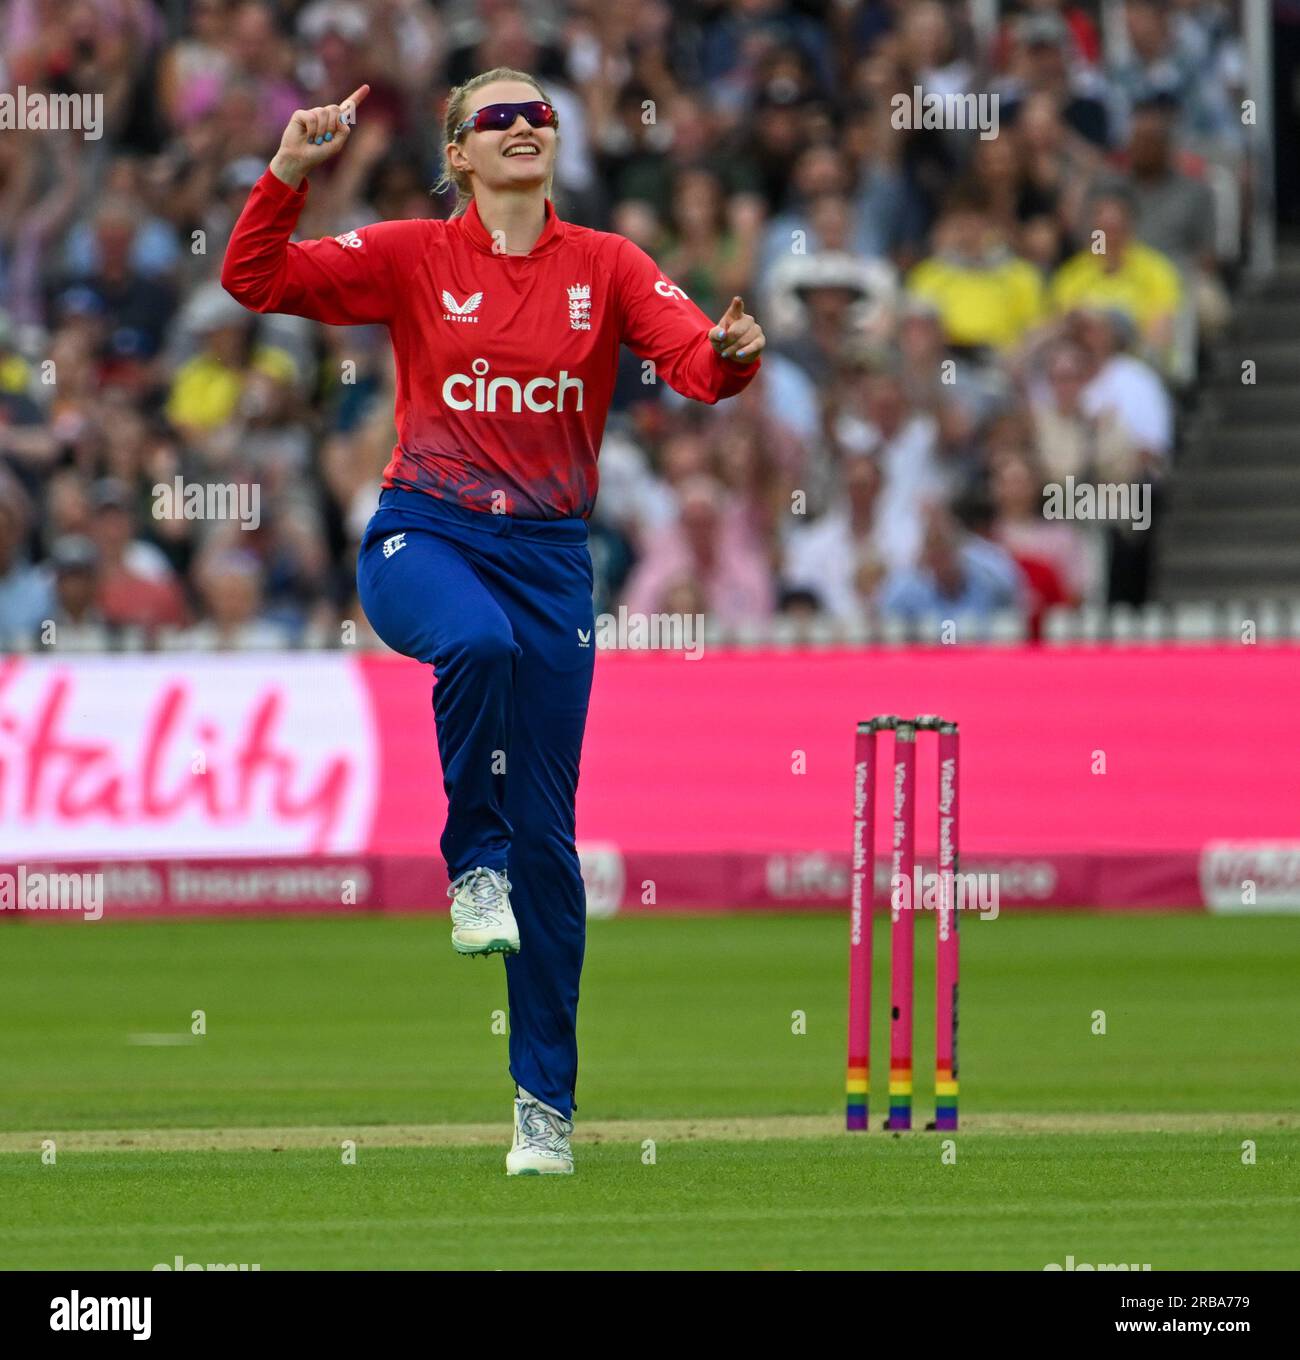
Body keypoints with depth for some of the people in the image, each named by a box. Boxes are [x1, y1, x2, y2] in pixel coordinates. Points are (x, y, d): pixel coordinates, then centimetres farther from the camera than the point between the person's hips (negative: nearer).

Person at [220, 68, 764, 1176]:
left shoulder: (605, 266, 5)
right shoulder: (413, 257, 2)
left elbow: (697, 364, -8)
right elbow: (254, 279, -4)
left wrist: (734, 352, -31)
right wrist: (290, 171, -18)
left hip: (549, 553, 2)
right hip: (423, 535, -2)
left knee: (546, 836, 1)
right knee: (478, 641, -40)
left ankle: (545, 1101, 9)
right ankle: (473, 866, -18)